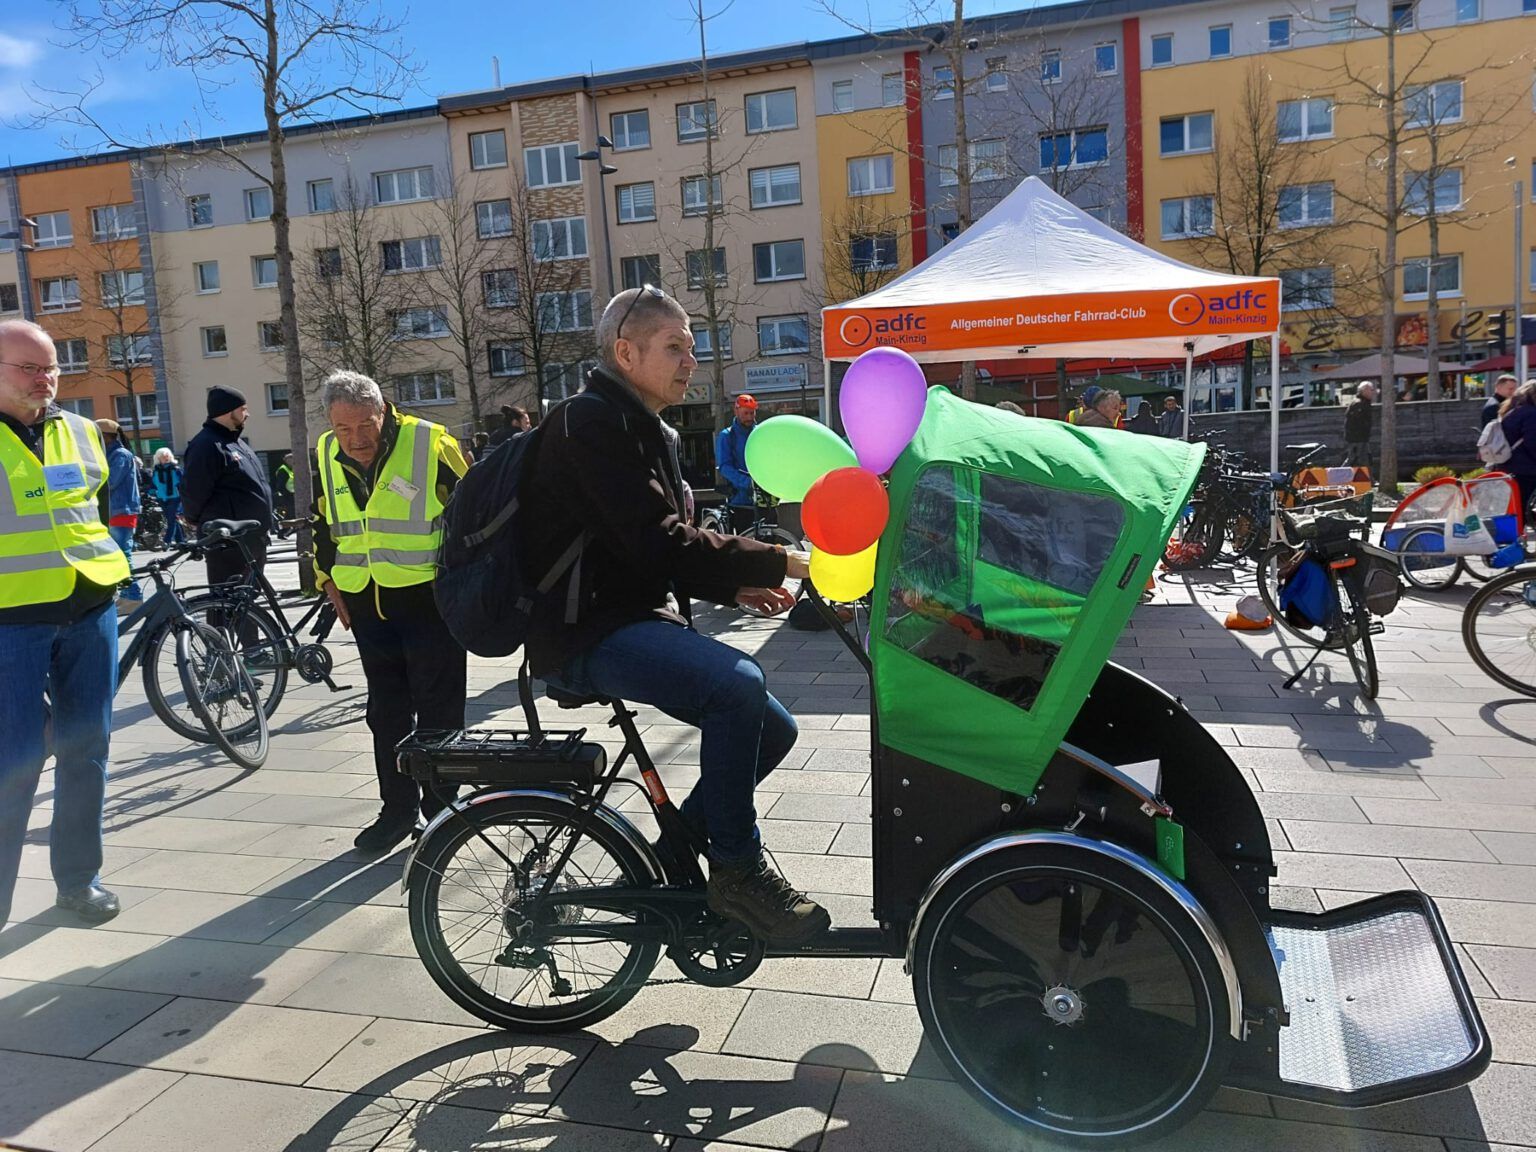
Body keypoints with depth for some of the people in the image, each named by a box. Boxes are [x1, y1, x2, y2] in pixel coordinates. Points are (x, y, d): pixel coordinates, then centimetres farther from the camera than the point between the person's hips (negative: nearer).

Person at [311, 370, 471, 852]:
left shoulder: (431, 444, -13)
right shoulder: (328, 455, 4)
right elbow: (322, 522, 20)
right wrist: (329, 581, 15)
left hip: (429, 599, -5)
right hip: (367, 604, 5)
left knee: (438, 710, 2)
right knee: (386, 711, 13)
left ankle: (441, 809, 15)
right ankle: (398, 808, 26)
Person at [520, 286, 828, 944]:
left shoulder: (650, 433, 20)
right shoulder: (592, 420, -12)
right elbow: (658, 544, -23)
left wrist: (738, 588, 4)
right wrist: (786, 562, -21)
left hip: (639, 619, 10)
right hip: (585, 634, -10)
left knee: (771, 729, 5)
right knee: (737, 683, -31)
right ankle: (737, 871, -14)